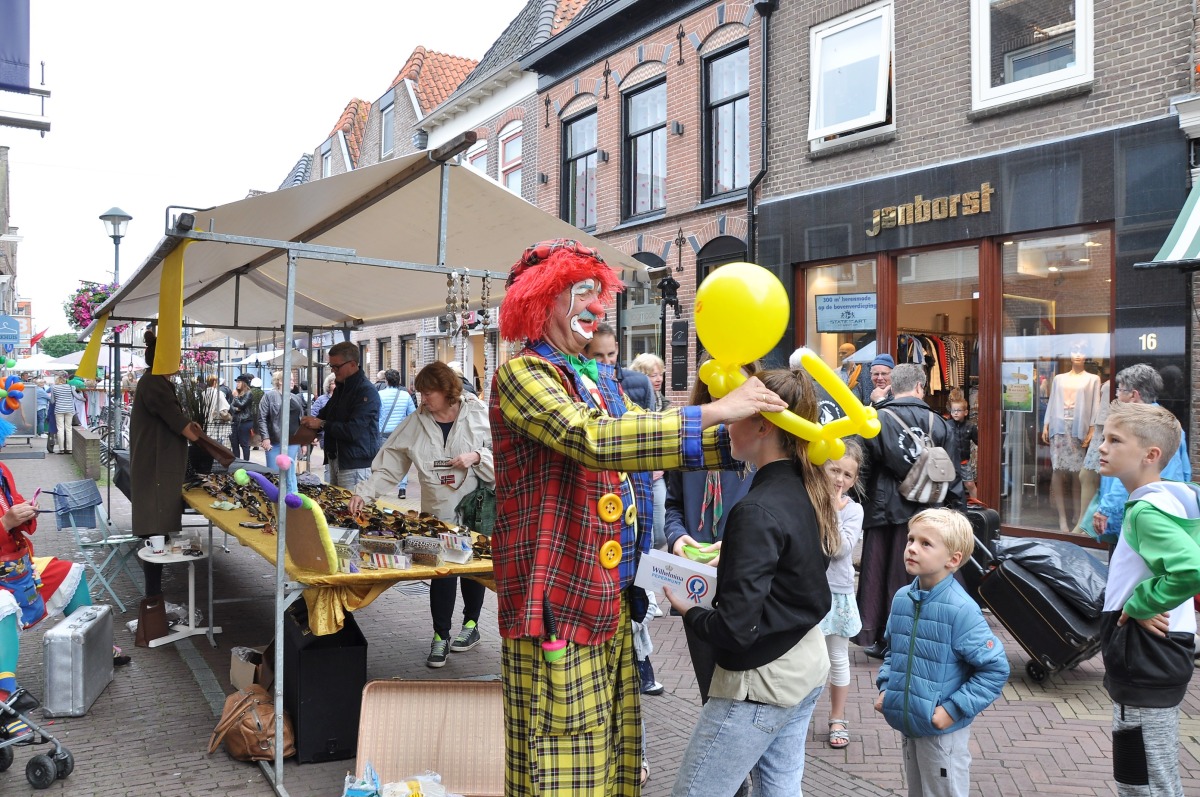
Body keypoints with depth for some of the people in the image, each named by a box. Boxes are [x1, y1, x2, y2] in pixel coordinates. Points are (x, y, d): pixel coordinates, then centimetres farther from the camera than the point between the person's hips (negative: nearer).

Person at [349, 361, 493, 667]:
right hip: (437, 513, 1)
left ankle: (471, 624, 33)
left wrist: (477, 456, -20)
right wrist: (364, 491, -7)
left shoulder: (479, 416, -7)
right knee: (441, 570, -3)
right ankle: (441, 636, 13)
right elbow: (389, 464, 0)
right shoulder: (415, 423, 1)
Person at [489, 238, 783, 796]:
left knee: (612, 748, 16)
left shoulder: (599, 378, 16)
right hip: (559, 603, -8)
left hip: (613, 598, 8)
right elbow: (593, 439, -27)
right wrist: (713, 412, -27)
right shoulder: (522, 373, -11)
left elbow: (644, 442, 17)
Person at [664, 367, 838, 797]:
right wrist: (729, 556, 7)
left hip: (763, 679, -9)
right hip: (807, 664, 9)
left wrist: (687, 609, -8)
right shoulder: (809, 489, 0)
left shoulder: (757, 511, -25)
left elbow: (734, 631, -25)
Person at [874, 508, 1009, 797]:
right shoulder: (902, 598, -1)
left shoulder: (961, 609, -21)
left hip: (942, 732, -6)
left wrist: (954, 710, -18)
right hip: (907, 724, 6)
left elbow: (995, 668, -19)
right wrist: (885, 688, 2)